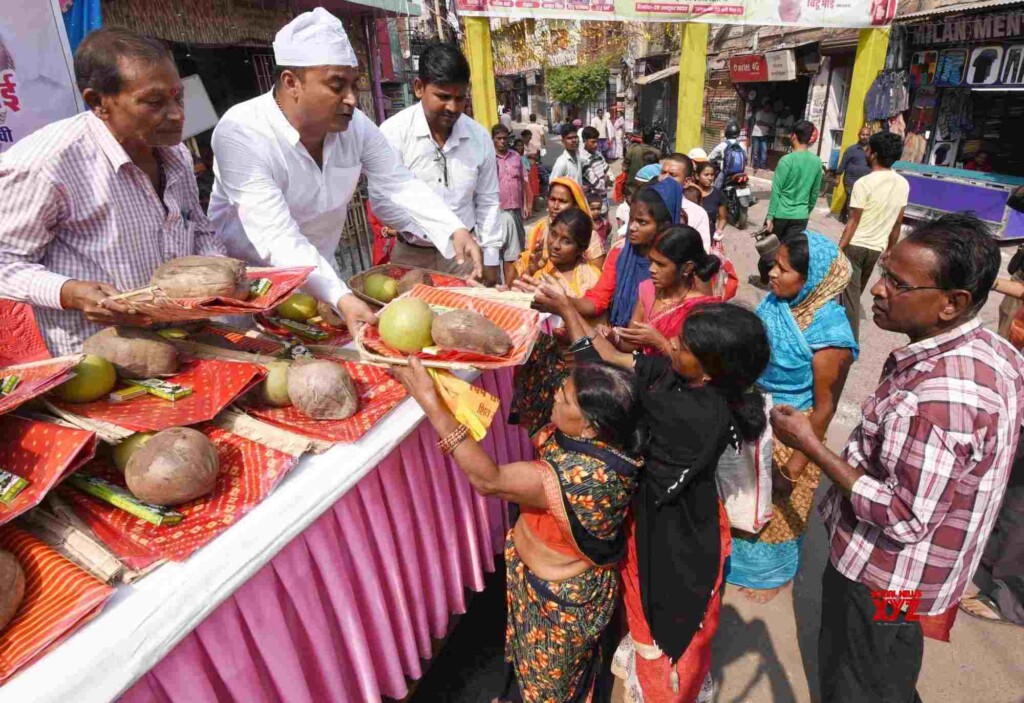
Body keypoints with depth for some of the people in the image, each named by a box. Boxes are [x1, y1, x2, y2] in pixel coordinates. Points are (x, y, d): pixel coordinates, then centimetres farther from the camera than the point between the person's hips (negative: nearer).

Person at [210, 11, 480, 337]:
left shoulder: (356, 125, -10)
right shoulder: (240, 134, -26)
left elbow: (400, 185, -7)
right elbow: (278, 239, -34)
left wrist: (455, 231, -24)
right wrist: (341, 299, -47)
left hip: (320, 273, 5)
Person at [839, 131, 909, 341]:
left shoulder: (864, 183, -16)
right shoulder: (903, 184, 4)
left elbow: (853, 222, -16)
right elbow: (898, 222, 10)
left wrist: (838, 250, -11)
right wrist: (890, 250, 19)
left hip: (855, 246, -6)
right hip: (877, 248, 7)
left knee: (850, 296, 0)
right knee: (855, 293, 20)